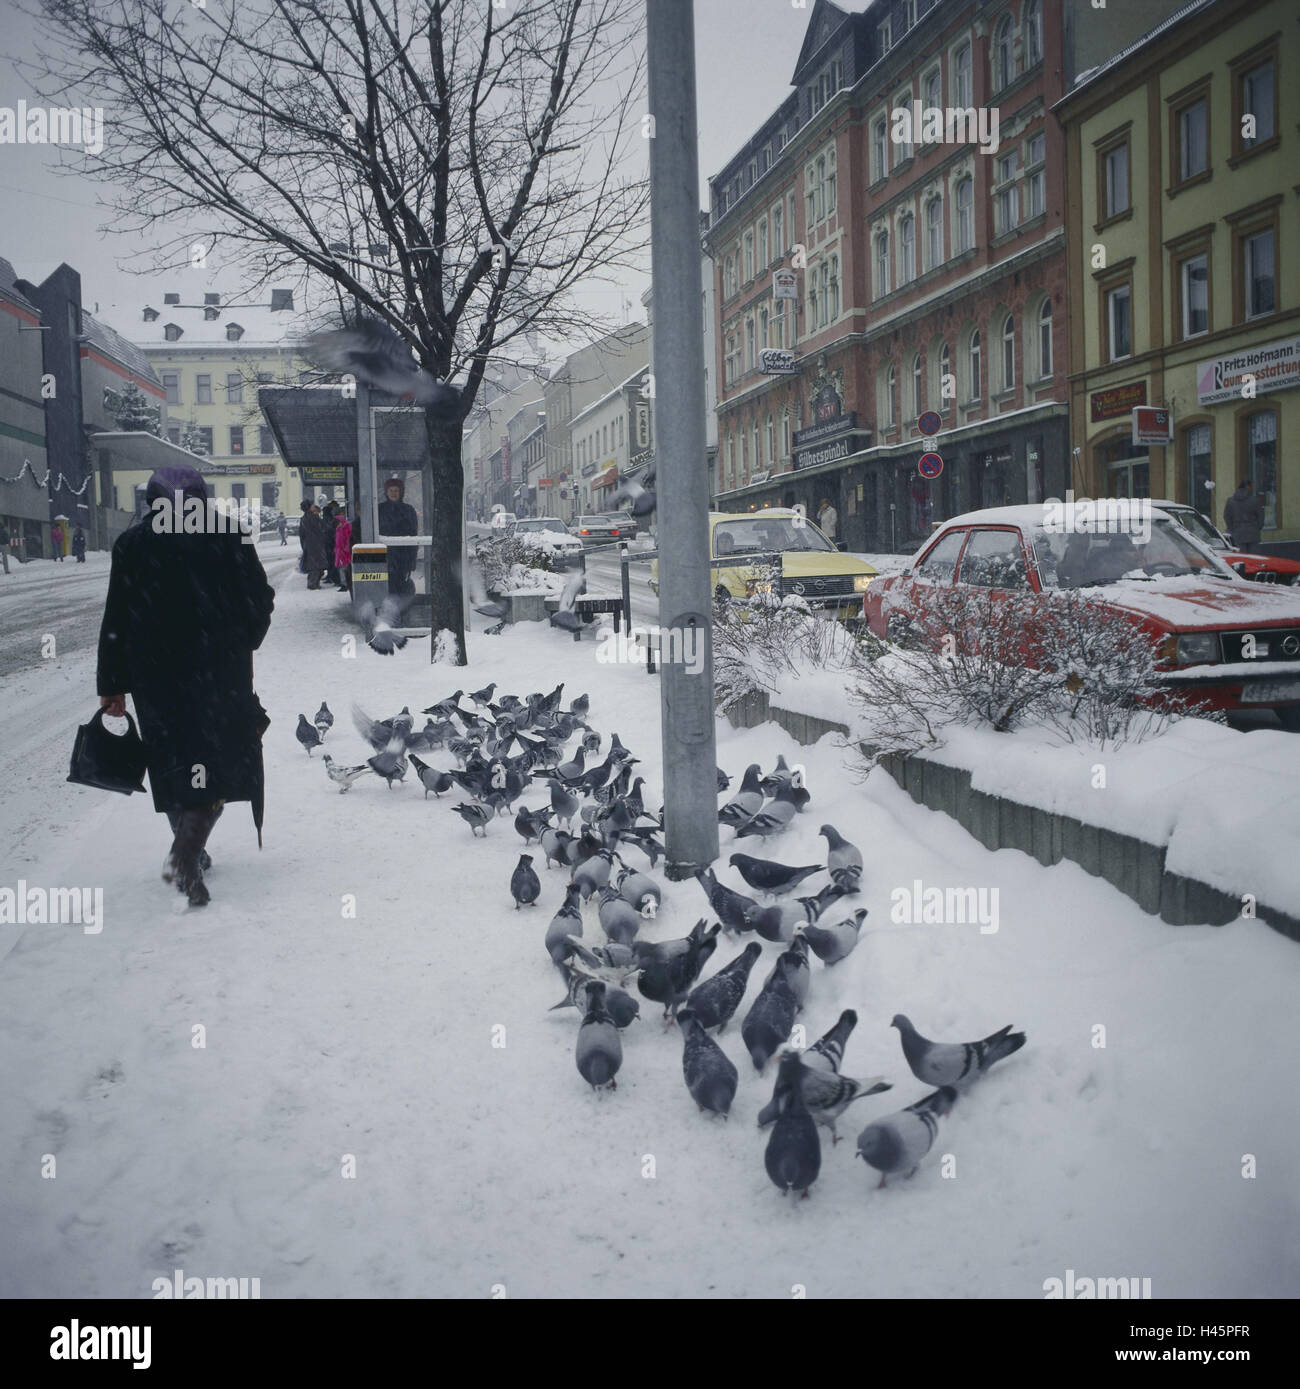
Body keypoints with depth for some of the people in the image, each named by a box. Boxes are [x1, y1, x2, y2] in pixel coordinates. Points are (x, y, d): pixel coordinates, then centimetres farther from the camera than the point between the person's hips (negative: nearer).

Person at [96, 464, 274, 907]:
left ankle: (188, 850, 26)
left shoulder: (133, 543, 0)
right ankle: (186, 856, -16)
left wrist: (112, 684, 5)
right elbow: (260, 601, 2)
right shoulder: (229, 536, -1)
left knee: (173, 759, 15)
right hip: (221, 671, -1)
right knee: (221, 756, 2)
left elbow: (117, 620, -1)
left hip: (155, 672, 1)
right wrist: (241, 646, 20)